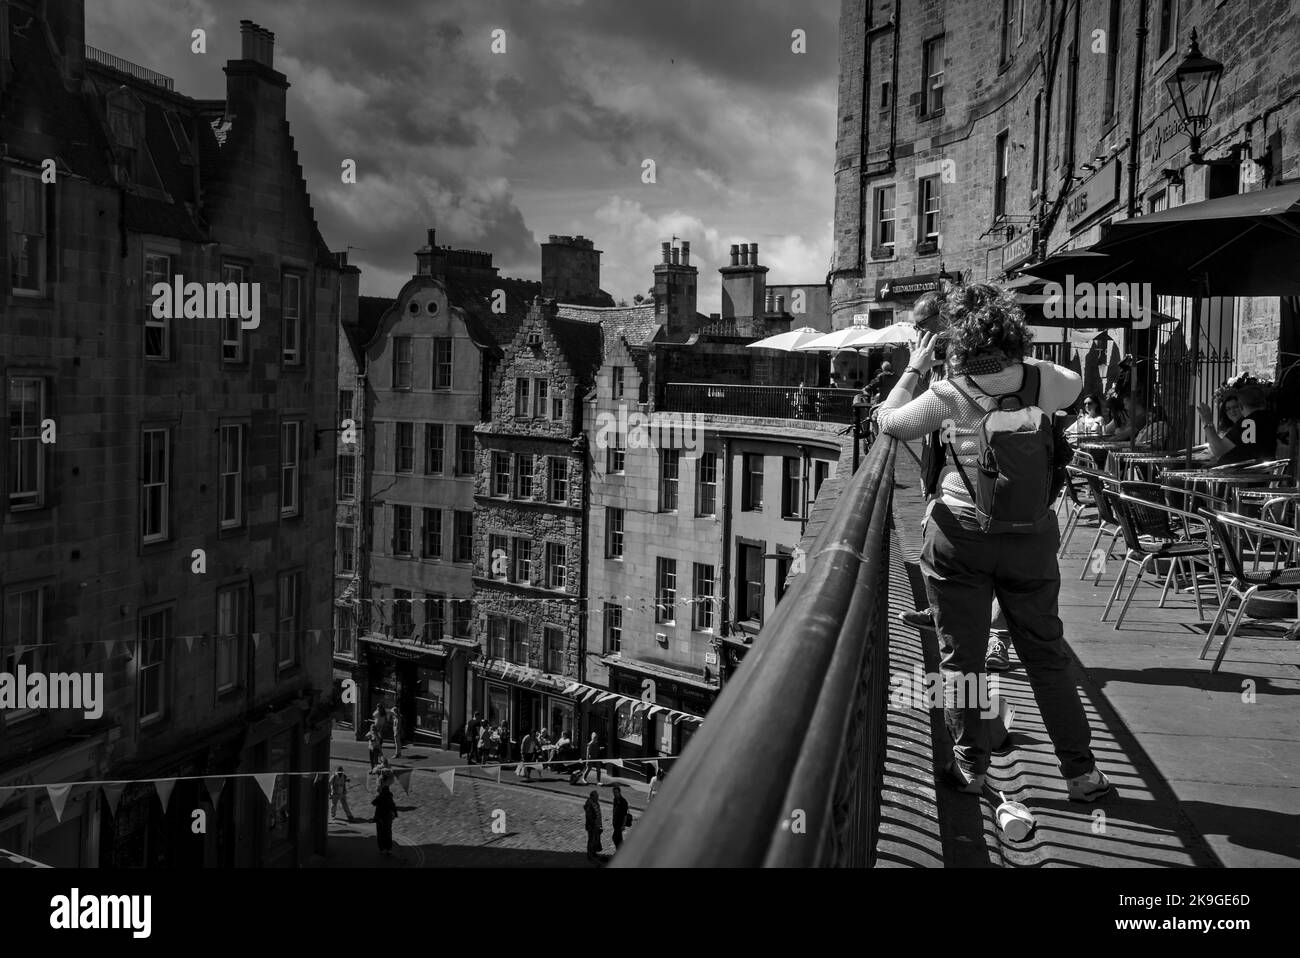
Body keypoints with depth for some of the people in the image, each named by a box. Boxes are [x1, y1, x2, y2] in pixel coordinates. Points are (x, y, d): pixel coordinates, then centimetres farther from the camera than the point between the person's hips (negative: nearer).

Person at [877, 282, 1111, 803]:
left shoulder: (949, 395, -13)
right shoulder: (1044, 381, -6)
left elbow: (889, 422, 2)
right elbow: (1075, 382, 18)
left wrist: (914, 368, 12)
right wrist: (1019, 359, 20)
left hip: (960, 535, -2)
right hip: (1031, 535, 3)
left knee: (961, 656, 10)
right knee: (1047, 655, 14)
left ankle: (970, 768, 18)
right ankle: (1081, 771, 19)